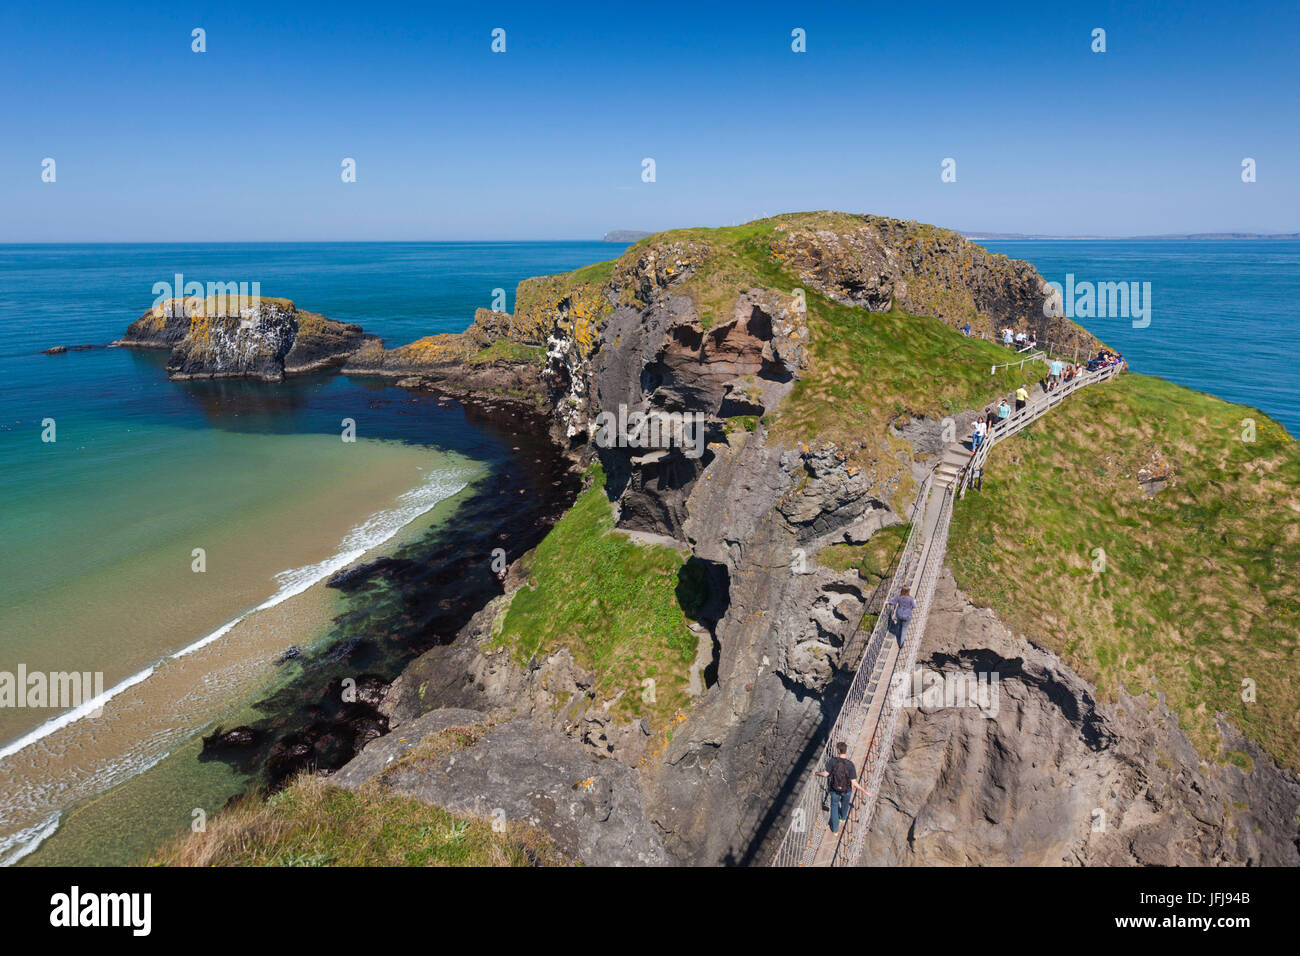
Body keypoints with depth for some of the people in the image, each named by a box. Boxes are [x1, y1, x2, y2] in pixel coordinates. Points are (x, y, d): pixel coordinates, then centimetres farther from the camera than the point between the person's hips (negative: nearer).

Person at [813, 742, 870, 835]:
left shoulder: (833, 761, -28)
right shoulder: (850, 765, -31)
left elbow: (825, 774, -18)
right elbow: (854, 783, -28)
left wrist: (816, 773, 3)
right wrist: (865, 792, -15)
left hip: (835, 789, 0)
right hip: (847, 790, 0)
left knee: (834, 805, 25)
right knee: (845, 801, 33)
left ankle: (835, 829, 33)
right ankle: (843, 817, 61)